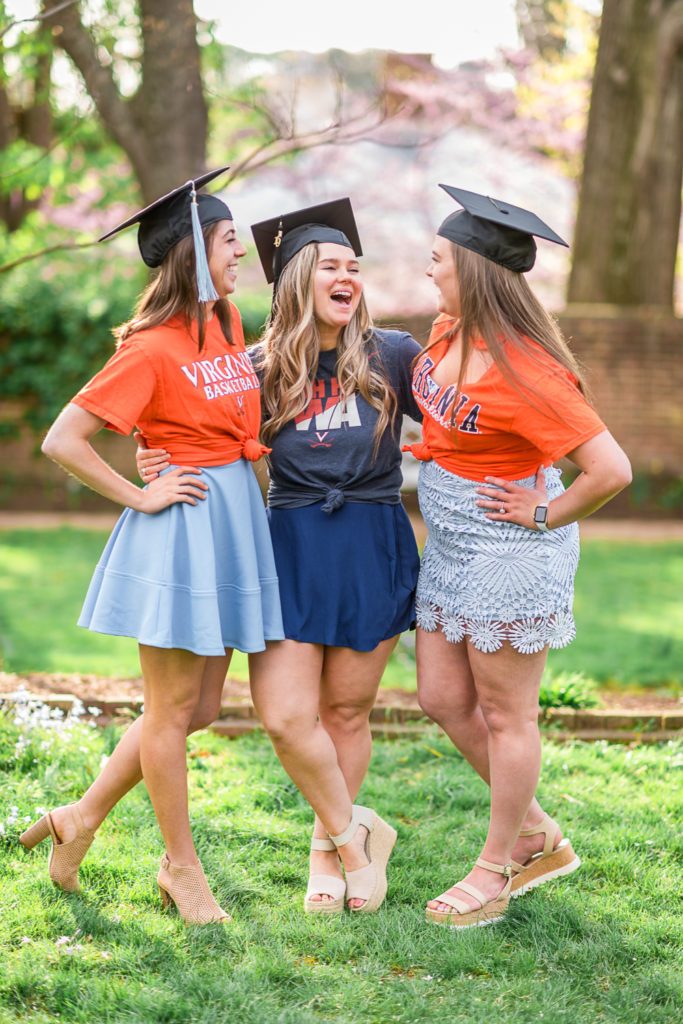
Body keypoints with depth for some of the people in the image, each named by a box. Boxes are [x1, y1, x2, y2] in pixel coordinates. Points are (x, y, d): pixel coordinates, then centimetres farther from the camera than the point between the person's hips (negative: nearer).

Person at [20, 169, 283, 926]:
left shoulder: (226, 321, 9)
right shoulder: (152, 347, -15)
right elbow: (61, 441, -17)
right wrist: (138, 497, -13)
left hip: (236, 517, 8)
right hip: (182, 524, -8)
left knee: (198, 709, 13)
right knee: (173, 710, 4)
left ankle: (81, 819, 25)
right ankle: (182, 867, 17)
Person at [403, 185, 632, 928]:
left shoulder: (526, 372, -27)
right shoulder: (449, 332, 0)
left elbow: (611, 471, -28)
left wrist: (543, 516, -17)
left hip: (511, 554, -9)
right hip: (452, 547, 9)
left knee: (505, 714, 5)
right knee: (442, 698, 14)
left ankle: (495, 870, 21)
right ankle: (537, 836, 30)